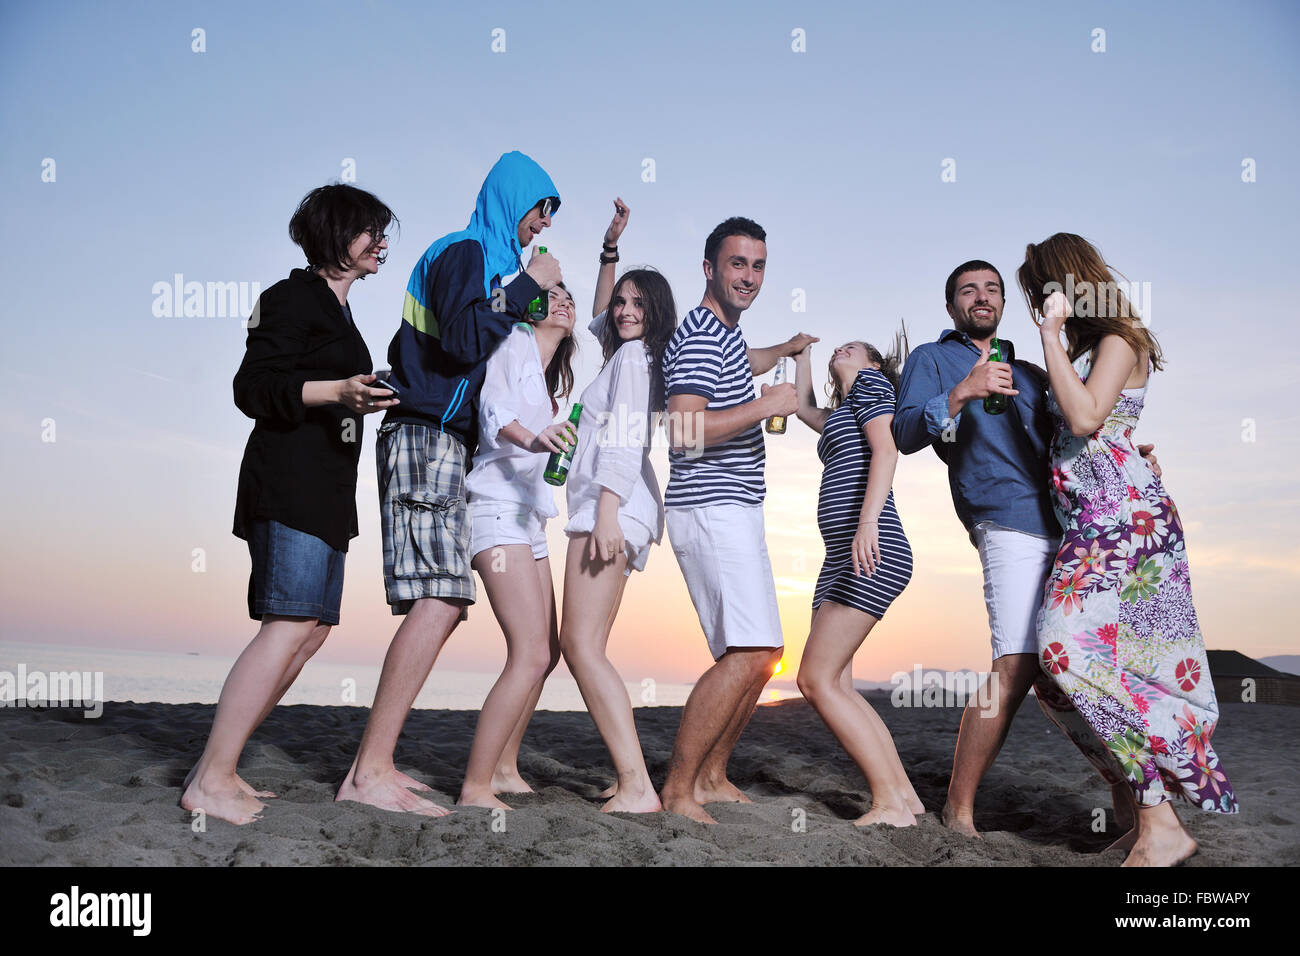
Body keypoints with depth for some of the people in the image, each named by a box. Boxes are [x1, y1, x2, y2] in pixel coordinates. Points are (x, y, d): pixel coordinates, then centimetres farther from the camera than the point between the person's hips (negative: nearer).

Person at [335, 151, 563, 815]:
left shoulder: (484, 261, 28)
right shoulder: (463, 251, -2)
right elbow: (463, 343, -17)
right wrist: (526, 287, -8)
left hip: (443, 446, 10)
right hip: (425, 440, -10)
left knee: (438, 605, 4)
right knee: (440, 599, -20)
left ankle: (375, 762, 6)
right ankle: (368, 773, -21)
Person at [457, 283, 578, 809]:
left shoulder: (549, 377, 24)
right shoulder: (512, 342, -2)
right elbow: (494, 407, -20)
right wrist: (530, 437, -37)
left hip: (529, 518, 10)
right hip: (498, 508, -10)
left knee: (545, 652, 11)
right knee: (531, 655, -18)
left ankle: (504, 768, 21)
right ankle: (475, 787, -14)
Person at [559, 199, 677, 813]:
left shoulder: (634, 356, -3)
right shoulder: (632, 354, 23)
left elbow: (624, 439, -14)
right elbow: (599, 317, 42)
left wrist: (606, 512, -23)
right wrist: (610, 249, 33)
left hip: (612, 506, -10)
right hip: (613, 511, 10)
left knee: (581, 644, -17)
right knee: (587, 647, 7)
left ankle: (638, 787, -23)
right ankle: (628, 774, 5)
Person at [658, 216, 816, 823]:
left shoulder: (725, 332, 21)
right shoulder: (700, 334, -11)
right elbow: (684, 431, -24)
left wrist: (785, 350, 57)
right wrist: (765, 406, -19)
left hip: (734, 513, 11)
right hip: (712, 511, -11)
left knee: (762, 651, 12)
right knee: (748, 653, -18)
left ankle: (710, 777, 19)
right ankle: (676, 790, -11)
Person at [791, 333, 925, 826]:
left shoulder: (872, 382, 5)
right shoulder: (838, 416, 28)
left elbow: (886, 450, -11)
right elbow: (802, 406, 48)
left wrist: (868, 520, -25)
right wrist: (803, 349, 45)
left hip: (874, 553, -9)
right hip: (842, 558, 9)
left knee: (817, 679, -15)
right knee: (834, 684, 2)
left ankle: (891, 802, -12)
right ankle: (905, 794, 6)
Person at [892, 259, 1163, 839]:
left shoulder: (1029, 373, 30)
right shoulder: (932, 360, 14)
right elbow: (904, 434, -2)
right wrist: (961, 393, -18)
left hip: (1072, 526, 6)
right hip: (1010, 525, -6)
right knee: (1017, 664, -17)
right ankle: (958, 810, -8)